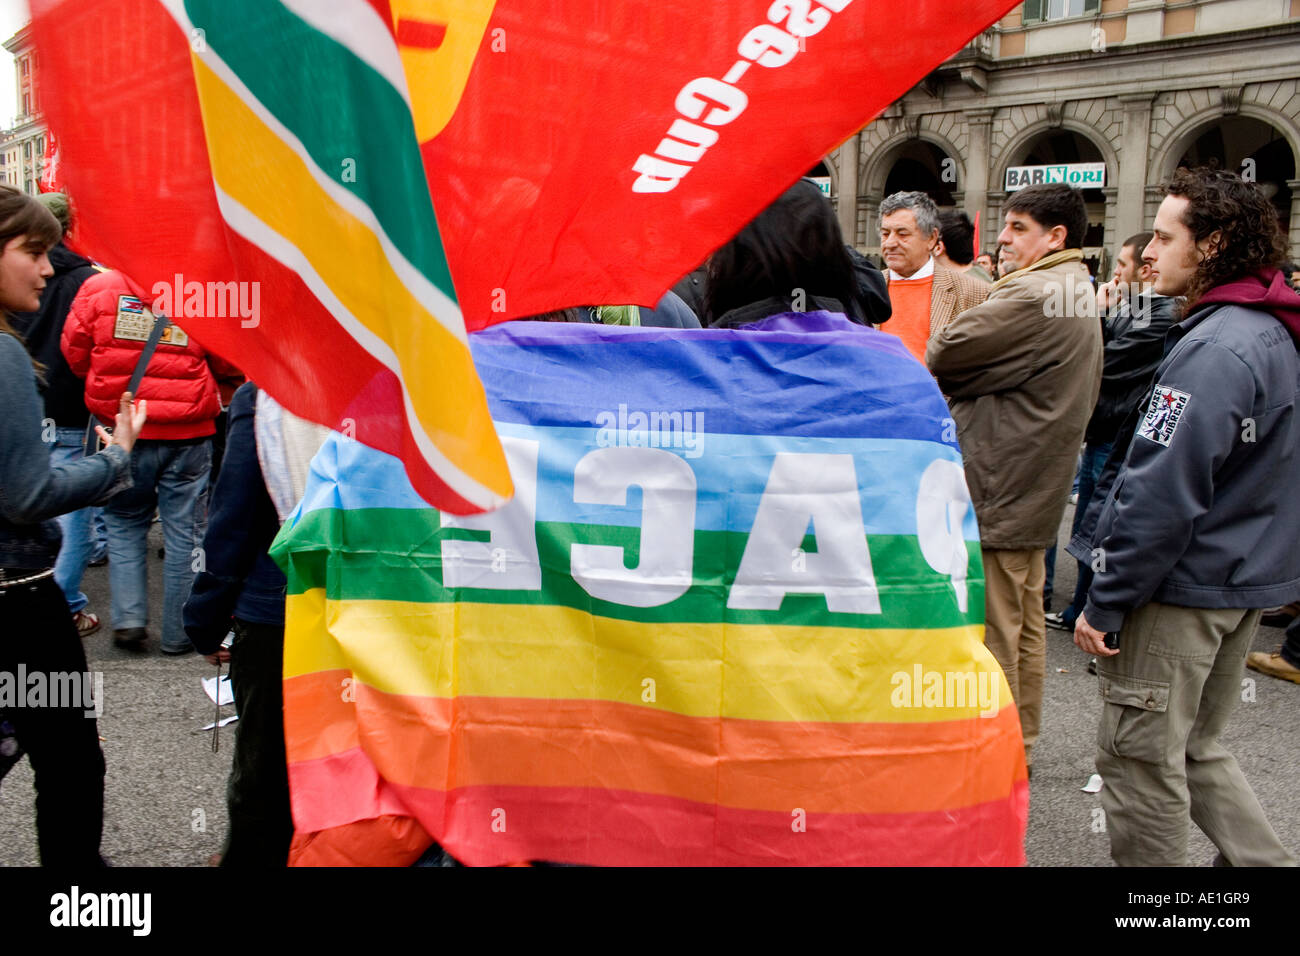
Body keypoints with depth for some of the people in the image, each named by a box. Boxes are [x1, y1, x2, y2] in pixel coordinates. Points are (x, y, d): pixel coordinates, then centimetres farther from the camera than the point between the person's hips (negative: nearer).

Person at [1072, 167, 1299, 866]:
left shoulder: (1215, 349, -21)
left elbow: (1161, 496, -24)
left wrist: (1104, 604, -18)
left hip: (1182, 584, -9)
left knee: (1139, 756, 5)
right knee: (1195, 747, 23)